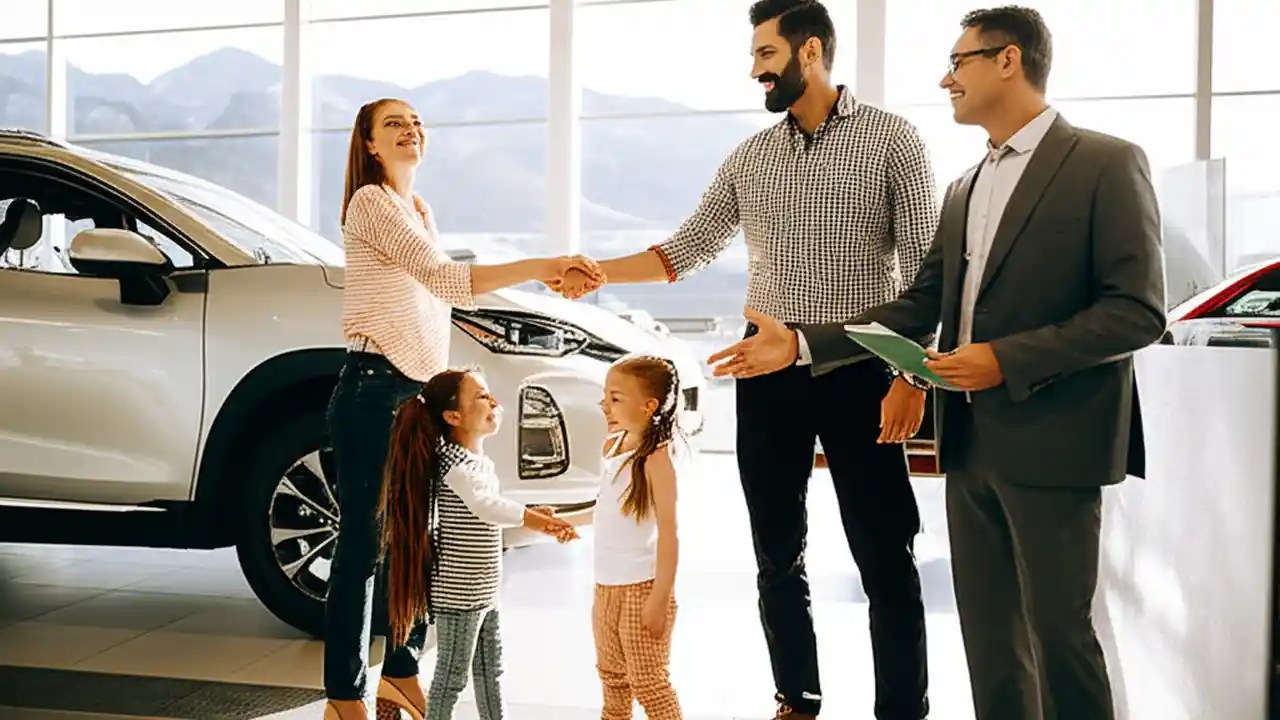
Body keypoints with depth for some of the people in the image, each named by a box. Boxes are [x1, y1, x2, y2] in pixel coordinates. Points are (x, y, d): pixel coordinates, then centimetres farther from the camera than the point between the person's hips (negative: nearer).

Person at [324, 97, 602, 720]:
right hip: (372, 391, -8)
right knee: (363, 543, -5)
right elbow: (444, 277, -22)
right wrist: (540, 266, -28)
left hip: (418, 389, 8)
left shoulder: (419, 210, 20)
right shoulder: (371, 203, -9)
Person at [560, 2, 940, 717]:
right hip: (768, 371, 5)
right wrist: (597, 272, 7)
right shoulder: (750, 158, 11)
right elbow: (688, 249, 16)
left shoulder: (890, 137, -3)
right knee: (778, 555, 11)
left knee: (886, 558, 0)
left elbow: (924, 266, -7)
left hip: (859, 369, -5)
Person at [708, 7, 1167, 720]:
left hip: (1051, 443, -7)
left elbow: (1139, 311, -14)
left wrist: (1007, 359, -20)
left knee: (1057, 630, 1)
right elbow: (919, 310, 13)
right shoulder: (965, 189, 16)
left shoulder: (1107, 163, -7)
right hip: (970, 442, 7)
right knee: (988, 632, 14)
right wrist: (802, 343, 4)